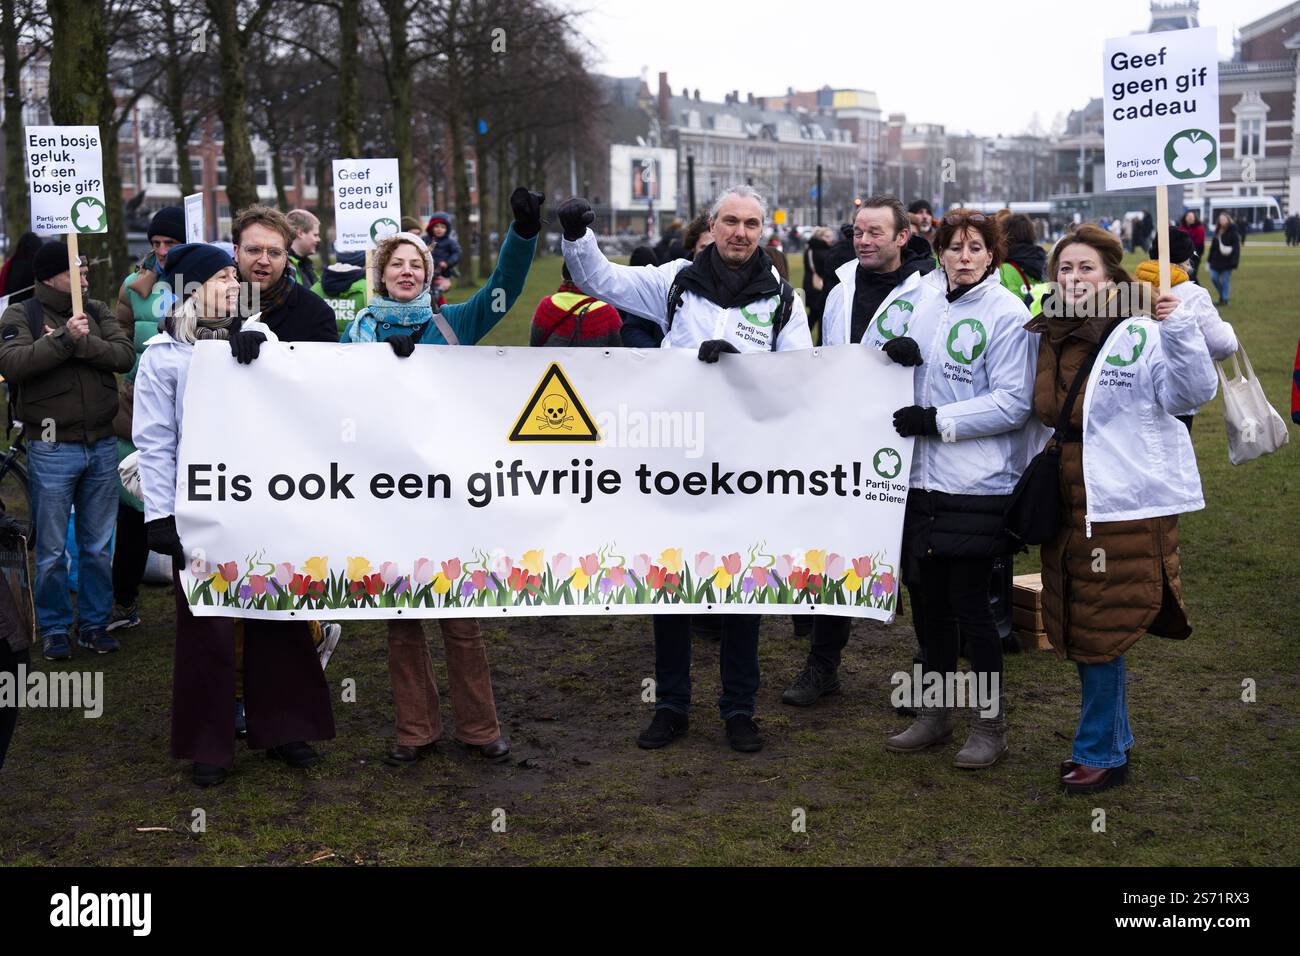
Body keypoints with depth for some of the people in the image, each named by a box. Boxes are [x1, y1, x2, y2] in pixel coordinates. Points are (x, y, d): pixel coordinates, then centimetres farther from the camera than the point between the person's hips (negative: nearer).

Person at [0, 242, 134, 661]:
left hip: (101, 447, 4)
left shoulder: (97, 312, 9)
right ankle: (54, 629, 17)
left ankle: (95, 623, 24)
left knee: (98, 546, 11)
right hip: (52, 449, -4)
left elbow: (125, 355, -6)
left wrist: (84, 343, -19)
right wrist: (64, 339, -24)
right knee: (52, 549, 4)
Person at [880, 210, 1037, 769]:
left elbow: (1012, 403, -13)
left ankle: (990, 723, 14)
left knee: (968, 602, -2)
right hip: (923, 478, 7)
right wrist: (900, 353, -1)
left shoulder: (1008, 314, -8)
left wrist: (937, 420, -16)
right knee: (925, 596, 12)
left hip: (978, 486, -7)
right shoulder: (928, 309, 12)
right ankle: (935, 714, 28)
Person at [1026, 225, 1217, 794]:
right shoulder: (1047, 338, 10)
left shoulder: (1140, 334, -10)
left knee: (1099, 633, -1)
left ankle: (1100, 754, 14)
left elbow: (1192, 392, -21)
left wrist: (1178, 329, -33)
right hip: (1067, 505, 7)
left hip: (1125, 506, -7)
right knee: (1078, 631, 14)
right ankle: (1113, 740, 30)